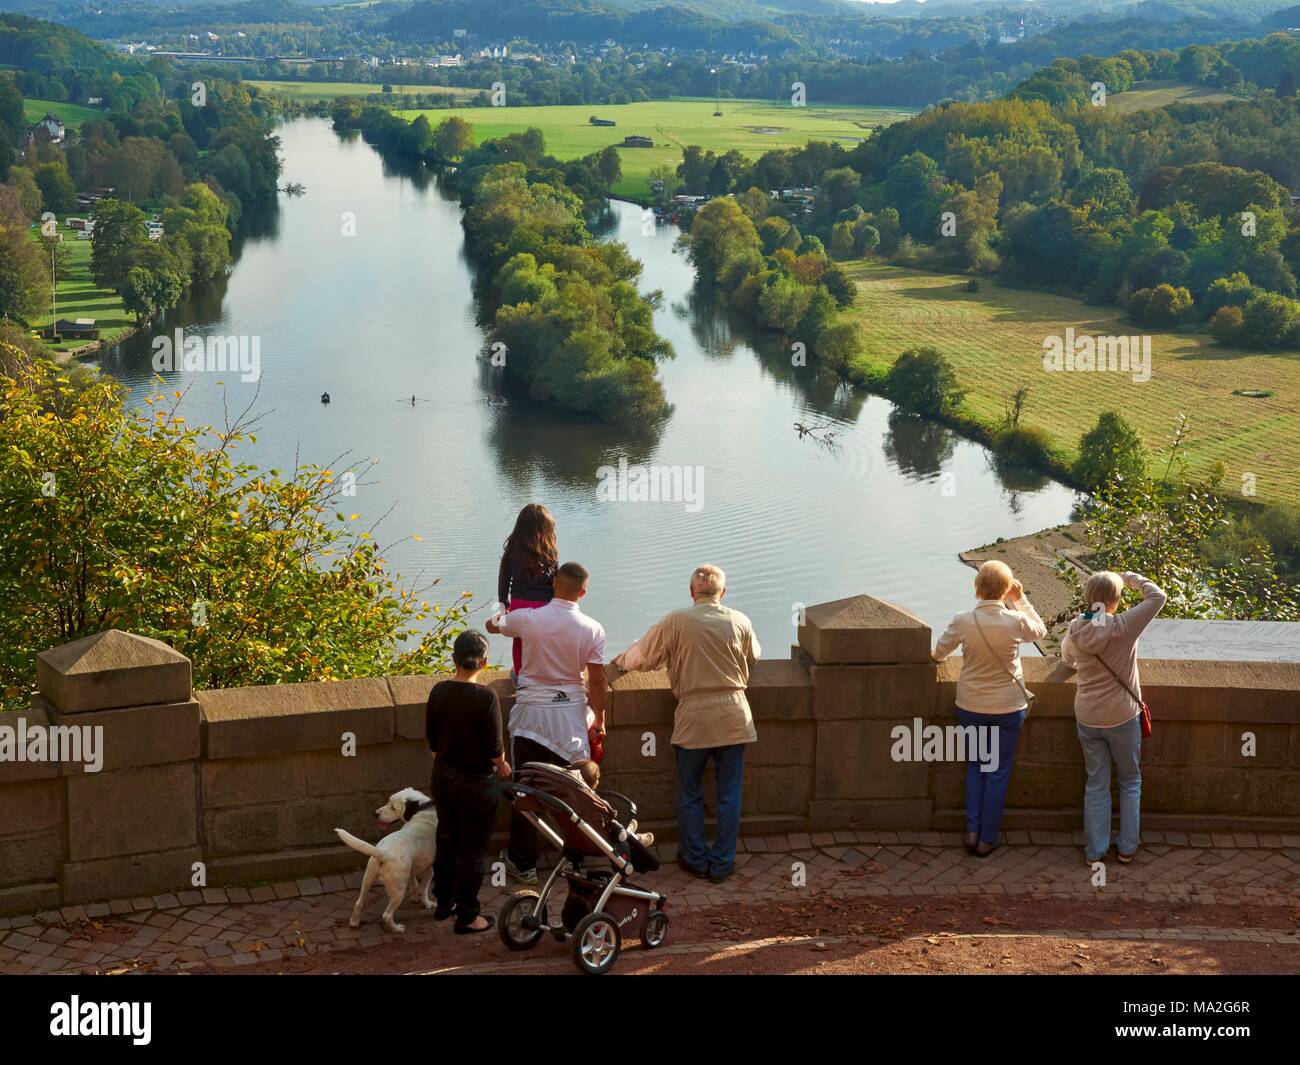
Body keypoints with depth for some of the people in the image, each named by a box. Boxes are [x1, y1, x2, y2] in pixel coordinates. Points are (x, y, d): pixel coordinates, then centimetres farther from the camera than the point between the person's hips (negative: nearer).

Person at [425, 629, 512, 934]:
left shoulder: (439, 691, -7)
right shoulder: (486, 697, -23)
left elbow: (432, 738, 3)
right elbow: (495, 748, -17)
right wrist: (502, 767, 3)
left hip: (443, 777, 6)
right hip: (476, 783, -5)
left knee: (446, 841, 22)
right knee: (471, 851, 7)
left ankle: (444, 903, 37)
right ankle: (467, 917, 17)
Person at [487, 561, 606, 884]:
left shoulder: (528, 619, -10)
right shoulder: (592, 629, -9)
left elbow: (493, 624, 11)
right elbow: (597, 680, -4)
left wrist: (504, 615, 34)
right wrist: (599, 718, 10)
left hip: (531, 714, -1)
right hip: (571, 714, 1)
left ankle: (523, 863, 15)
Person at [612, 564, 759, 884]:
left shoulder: (676, 621, -6)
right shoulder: (740, 622, 2)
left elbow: (642, 655, 3)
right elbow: (753, 656, 21)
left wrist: (622, 661, 25)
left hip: (694, 718, -2)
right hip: (733, 716, 2)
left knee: (689, 793, 14)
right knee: (729, 794, 10)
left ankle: (695, 859, 20)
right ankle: (722, 863, 13)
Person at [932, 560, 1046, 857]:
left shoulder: (963, 621, -14)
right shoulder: (1016, 621, -16)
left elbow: (939, 653, 1)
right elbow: (1040, 631, 8)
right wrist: (1021, 600, 7)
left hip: (970, 707, 1)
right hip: (1007, 708, -1)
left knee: (975, 767, 20)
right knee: (998, 772, 12)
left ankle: (972, 832, 20)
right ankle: (988, 838, 18)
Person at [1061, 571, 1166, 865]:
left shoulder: (1076, 629, -7)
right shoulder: (1124, 627, -20)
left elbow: (1067, 658, 14)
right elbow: (1158, 597, -11)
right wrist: (1134, 579, 4)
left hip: (1087, 717, 3)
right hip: (1122, 718, -3)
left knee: (1096, 783, 16)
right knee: (1130, 781, 18)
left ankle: (1095, 850, 20)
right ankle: (1127, 846, 23)